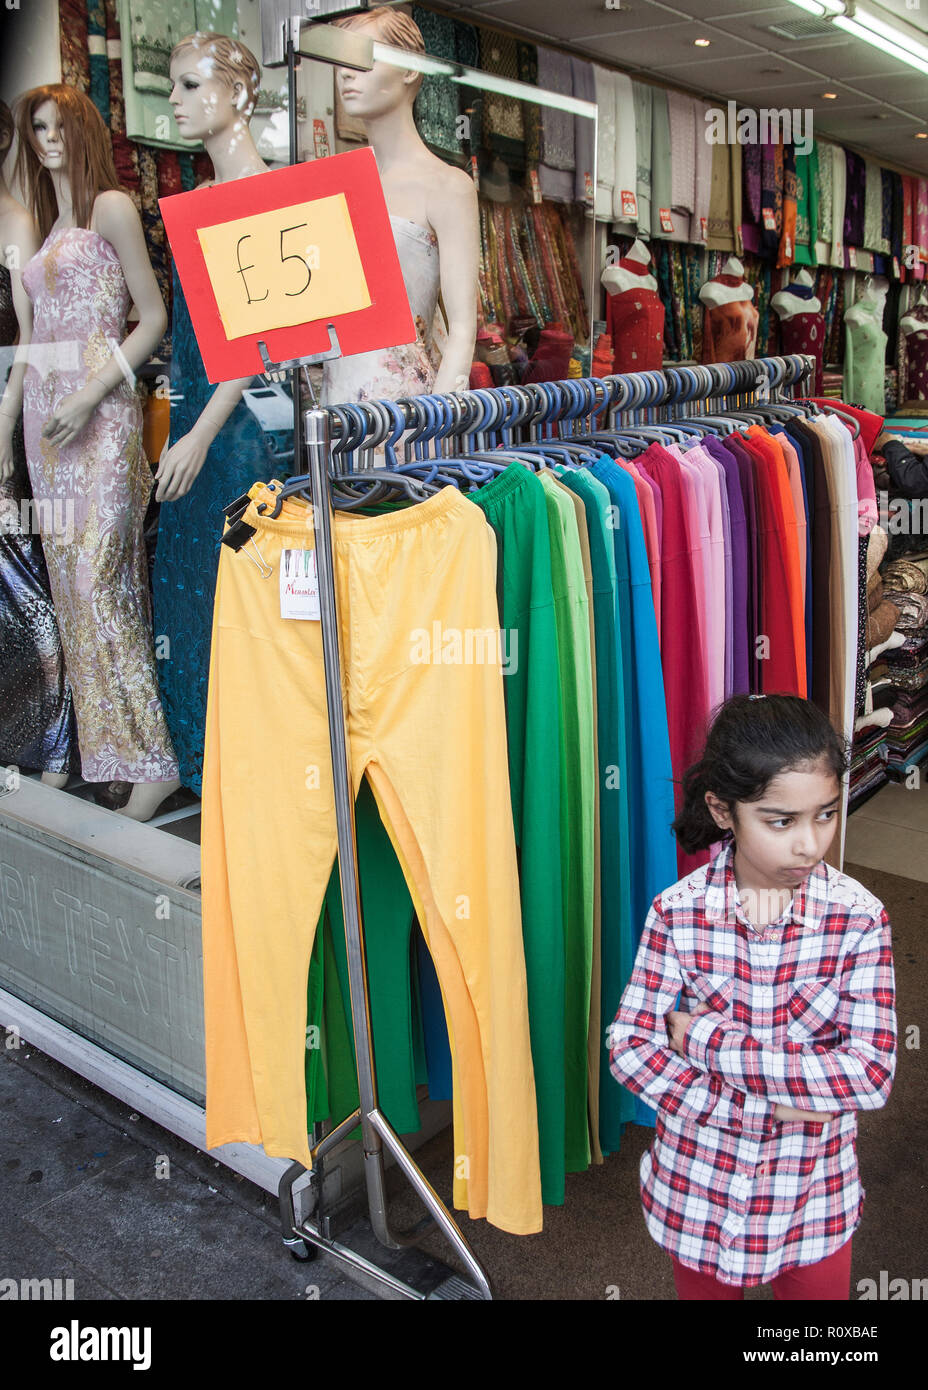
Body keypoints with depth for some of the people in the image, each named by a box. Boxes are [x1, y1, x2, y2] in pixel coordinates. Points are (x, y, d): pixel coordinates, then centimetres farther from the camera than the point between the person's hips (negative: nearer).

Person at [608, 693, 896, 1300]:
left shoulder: (859, 916, -17)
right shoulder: (676, 913, -16)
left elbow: (871, 1074, -23)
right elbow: (629, 1049, -15)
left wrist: (708, 1039, -24)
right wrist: (747, 1108, -24)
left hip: (813, 1201, 0)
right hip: (697, 1191, 0)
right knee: (703, 1290, 24)